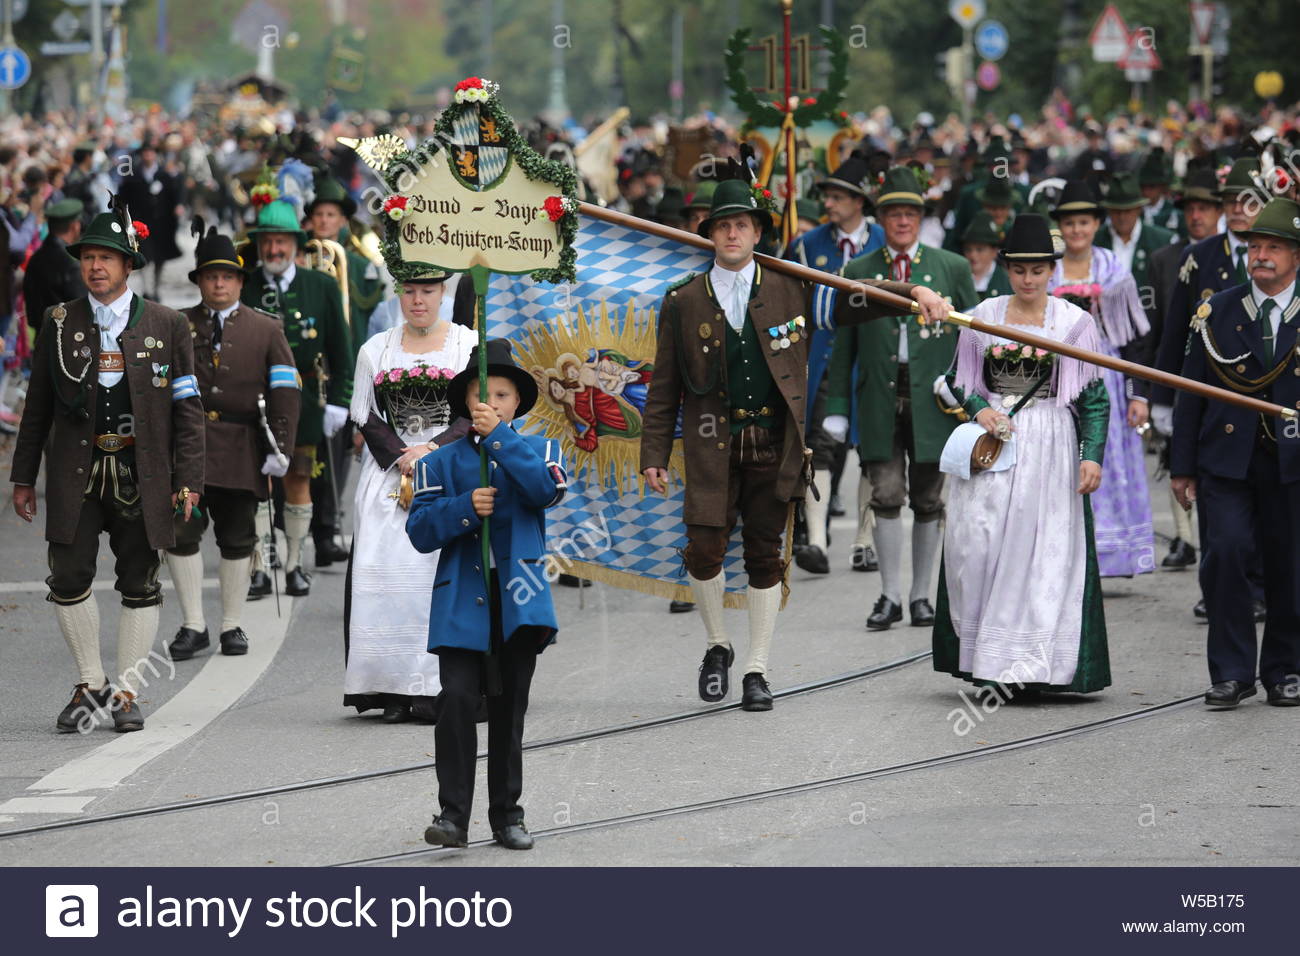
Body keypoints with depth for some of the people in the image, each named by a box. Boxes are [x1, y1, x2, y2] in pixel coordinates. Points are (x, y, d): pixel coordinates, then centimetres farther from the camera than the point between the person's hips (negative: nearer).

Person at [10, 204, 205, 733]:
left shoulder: (167, 326, 4)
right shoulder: (59, 323, 7)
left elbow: (188, 407, 4)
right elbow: (38, 405, 11)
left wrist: (188, 478, -3)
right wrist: (24, 476, 9)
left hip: (142, 472, -1)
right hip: (75, 470, 1)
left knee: (139, 586, 3)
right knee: (69, 579, -5)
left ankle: (126, 693, 12)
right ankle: (91, 684, 12)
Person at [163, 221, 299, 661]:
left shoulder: (266, 330, 7)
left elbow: (284, 392, 2)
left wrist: (279, 449, -7)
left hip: (241, 451, 0)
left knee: (238, 539, 6)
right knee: (180, 533, -7)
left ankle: (232, 626, 15)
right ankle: (193, 626, 1)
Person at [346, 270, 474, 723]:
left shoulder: (471, 346, 6)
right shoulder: (375, 350, 13)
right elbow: (363, 415, 8)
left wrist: (432, 451, -13)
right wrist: (401, 458, -8)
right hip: (390, 473, 2)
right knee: (386, 570, -8)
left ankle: (442, 688, -11)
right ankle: (395, 690, -7)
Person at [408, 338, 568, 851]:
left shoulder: (538, 450, 9)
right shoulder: (442, 462, 8)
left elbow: (549, 489, -13)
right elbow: (420, 530, 1)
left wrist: (499, 436, -14)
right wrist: (465, 508, -16)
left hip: (518, 598, 1)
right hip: (462, 601, -1)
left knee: (509, 707, 8)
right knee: (458, 698, -14)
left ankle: (507, 814, 17)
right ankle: (453, 813, -11)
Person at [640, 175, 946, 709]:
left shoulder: (790, 290, 6)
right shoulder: (683, 302, 4)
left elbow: (855, 299, 14)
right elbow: (664, 386, 6)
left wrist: (915, 293, -1)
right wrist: (654, 454, 2)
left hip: (774, 445, 1)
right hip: (712, 445, -1)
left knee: (765, 556, 4)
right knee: (704, 549, -11)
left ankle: (756, 671, 13)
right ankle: (718, 648, 14)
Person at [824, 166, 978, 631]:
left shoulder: (952, 268, 6)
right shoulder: (858, 272, 8)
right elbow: (843, 346, 9)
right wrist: (837, 409, 4)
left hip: (932, 401, 0)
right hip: (880, 401, 0)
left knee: (928, 502, 5)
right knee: (886, 497, -7)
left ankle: (920, 595, 14)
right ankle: (890, 595, 1)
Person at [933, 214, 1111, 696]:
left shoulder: (1074, 322, 1)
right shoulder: (982, 317, 7)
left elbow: (1093, 395, 0)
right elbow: (960, 381, 15)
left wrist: (1092, 454, -9)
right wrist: (980, 409, -6)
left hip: (1048, 449, -2)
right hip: (989, 442, 2)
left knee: (1042, 551, -5)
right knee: (977, 544, -7)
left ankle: (1028, 664, -1)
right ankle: (985, 660, 4)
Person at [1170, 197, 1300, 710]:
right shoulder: (1217, 312, 6)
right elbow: (1191, 393, 8)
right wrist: (1182, 466, 5)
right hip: (1226, 458, 0)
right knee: (1226, 552, -13)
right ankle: (1231, 672, -4)